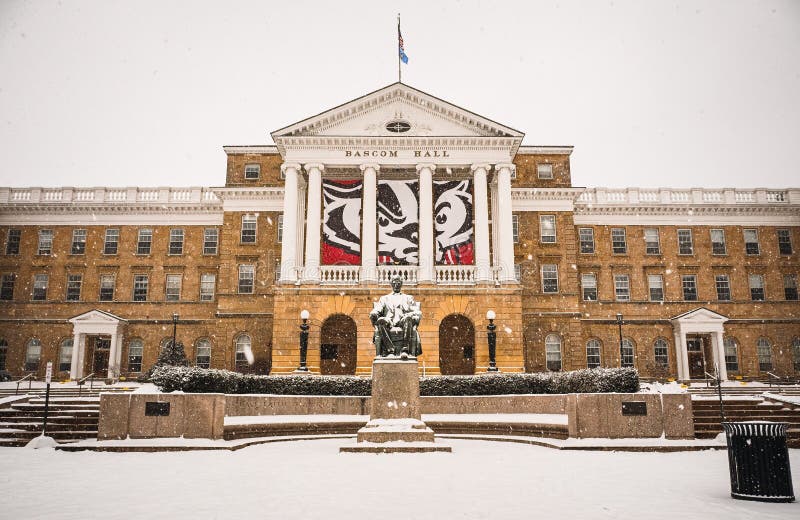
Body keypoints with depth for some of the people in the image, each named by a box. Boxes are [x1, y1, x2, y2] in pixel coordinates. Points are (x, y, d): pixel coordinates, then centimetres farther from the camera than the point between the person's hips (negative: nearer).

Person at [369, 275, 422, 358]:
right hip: (388, 325, 0)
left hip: (403, 326, 0)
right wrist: (373, 314, -12)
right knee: (381, 321, -34)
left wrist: (415, 316, -11)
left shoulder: (408, 298, 29)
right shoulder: (384, 298, 31)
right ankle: (390, 349, -43)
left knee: (408, 318, -36)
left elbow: (418, 312, 15)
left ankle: (405, 349, -45)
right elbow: (376, 310, 14)